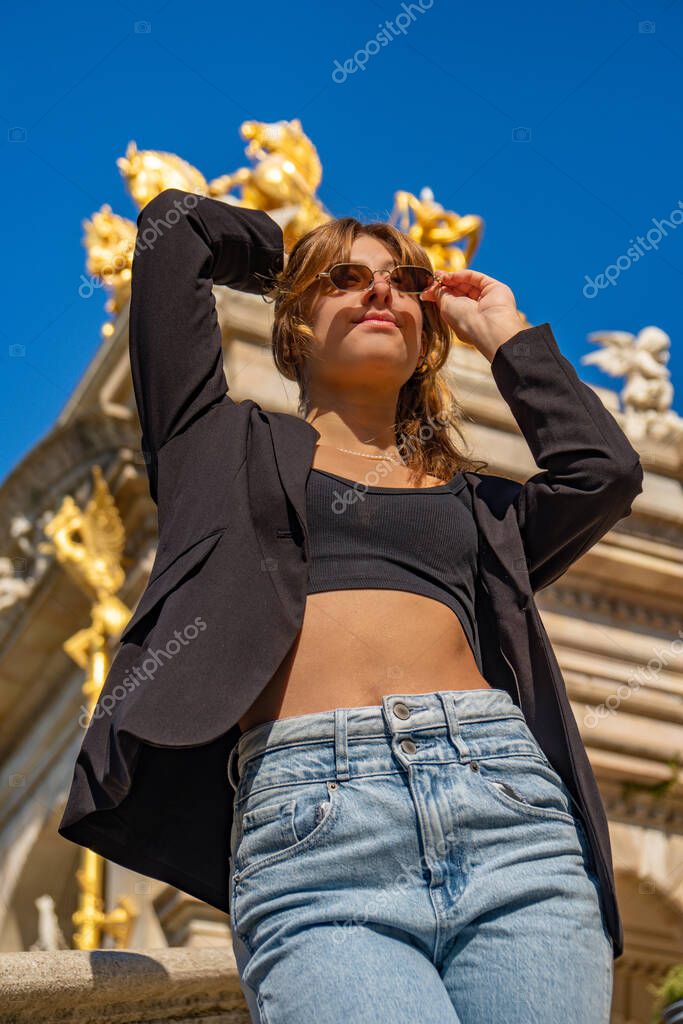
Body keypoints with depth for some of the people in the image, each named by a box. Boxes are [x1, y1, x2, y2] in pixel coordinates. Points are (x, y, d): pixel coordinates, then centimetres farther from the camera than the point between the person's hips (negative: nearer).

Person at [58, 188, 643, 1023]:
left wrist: (504, 335, 25)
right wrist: (288, 260, 40)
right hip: (310, 828, -3)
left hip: (507, 806, 3)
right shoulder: (231, 444, 24)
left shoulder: (474, 498, 29)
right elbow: (173, 225, 22)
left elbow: (604, 471, 10)